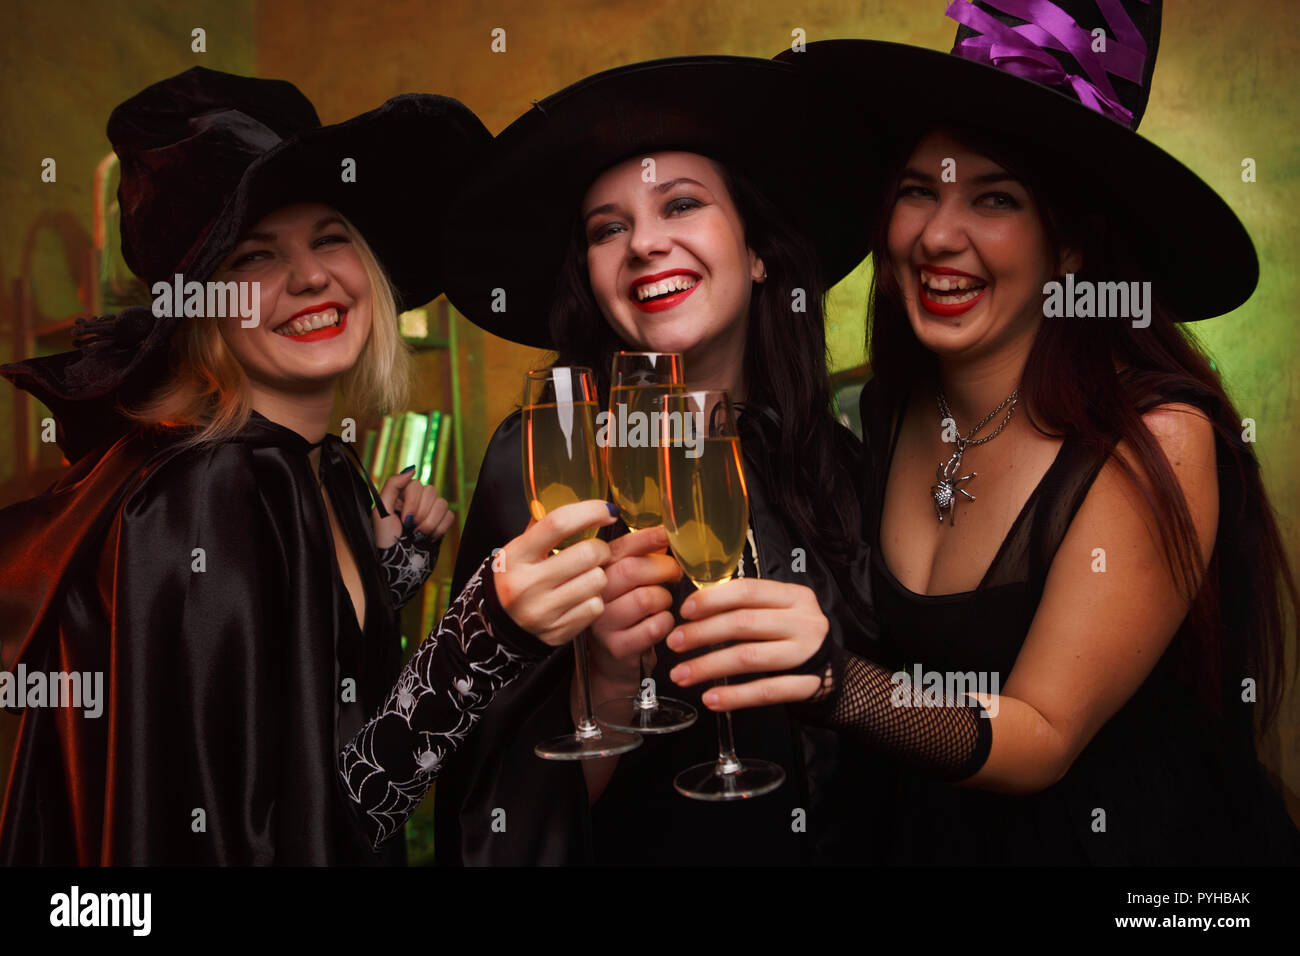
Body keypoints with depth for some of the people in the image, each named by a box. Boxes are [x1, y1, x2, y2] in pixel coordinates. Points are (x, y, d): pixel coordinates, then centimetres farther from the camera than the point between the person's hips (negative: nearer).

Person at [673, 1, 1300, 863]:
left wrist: (829, 679, -35)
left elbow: (1040, 740, -18)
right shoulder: (877, 412, -6)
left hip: (1132, 836, -4)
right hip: (932, 831, 4)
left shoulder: (1159, 439, -19)